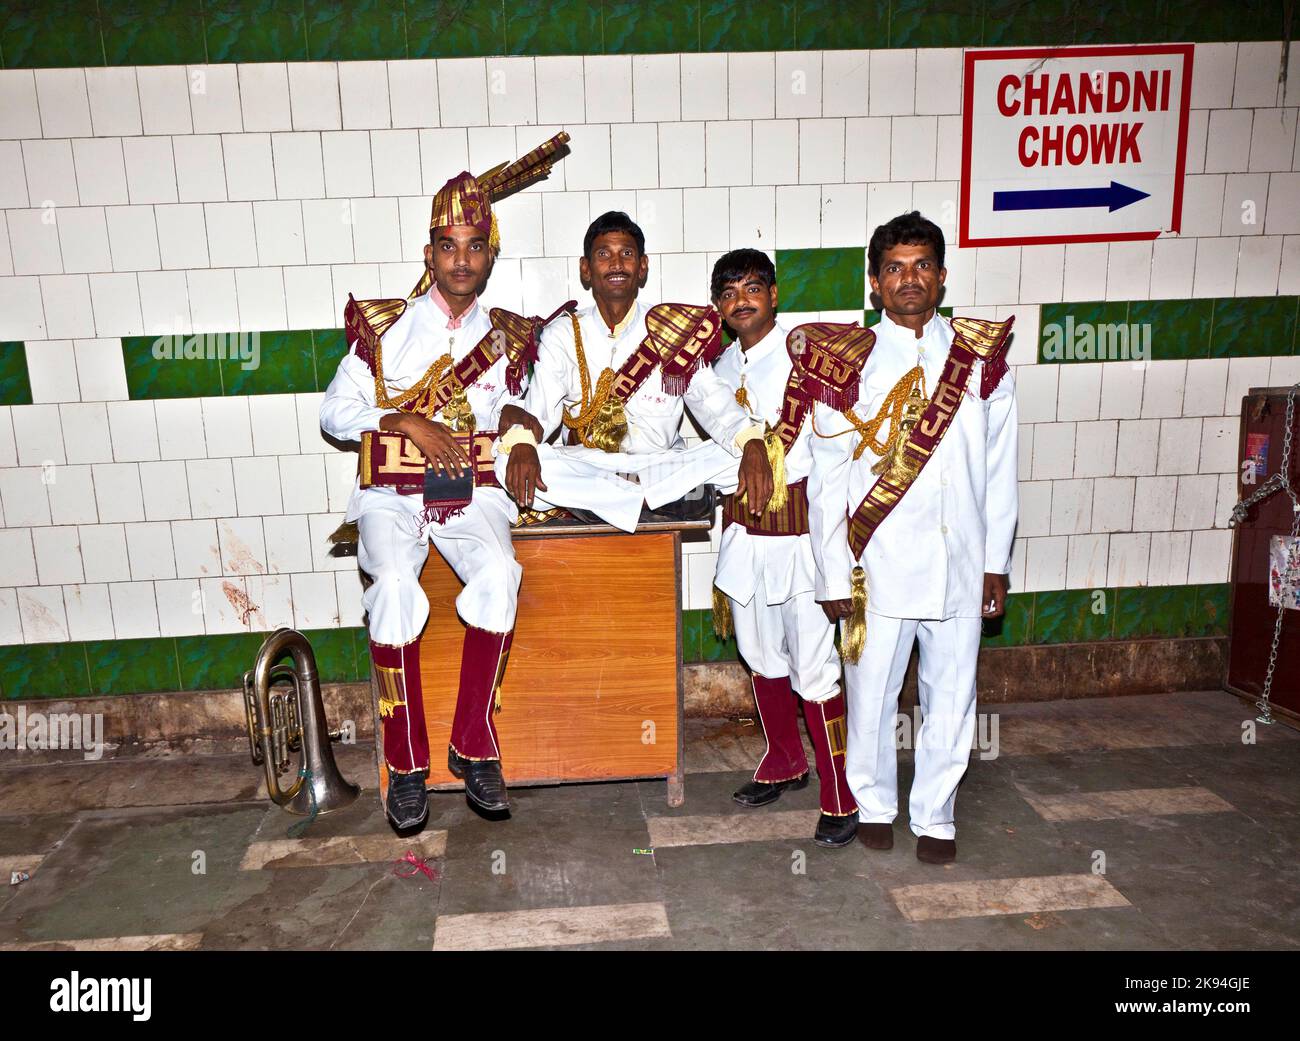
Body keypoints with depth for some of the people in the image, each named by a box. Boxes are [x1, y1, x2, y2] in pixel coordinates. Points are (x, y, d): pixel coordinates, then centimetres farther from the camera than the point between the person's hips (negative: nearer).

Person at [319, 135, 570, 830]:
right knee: (395, 584, -32)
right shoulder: (384, 326, 9)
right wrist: (407, 423, -9)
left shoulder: (506, 339, 14)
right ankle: (407, 763, -18)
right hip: (392, 493, -1)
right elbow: (335, 412, 5)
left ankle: (473, 742, -16)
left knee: (498, 573, -31)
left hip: (472, 491, 1)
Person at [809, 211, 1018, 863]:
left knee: (951, 696, 11)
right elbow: (827, 480, -1)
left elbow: (998, 471, 8)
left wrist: (996, 562, 7)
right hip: (878, 564, -2)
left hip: (960, 564, 2)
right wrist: (834, 574, -2)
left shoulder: (984, 358, 4)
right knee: (871, 693, 9)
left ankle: (935, 815, 31)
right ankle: (875, 804, 33)